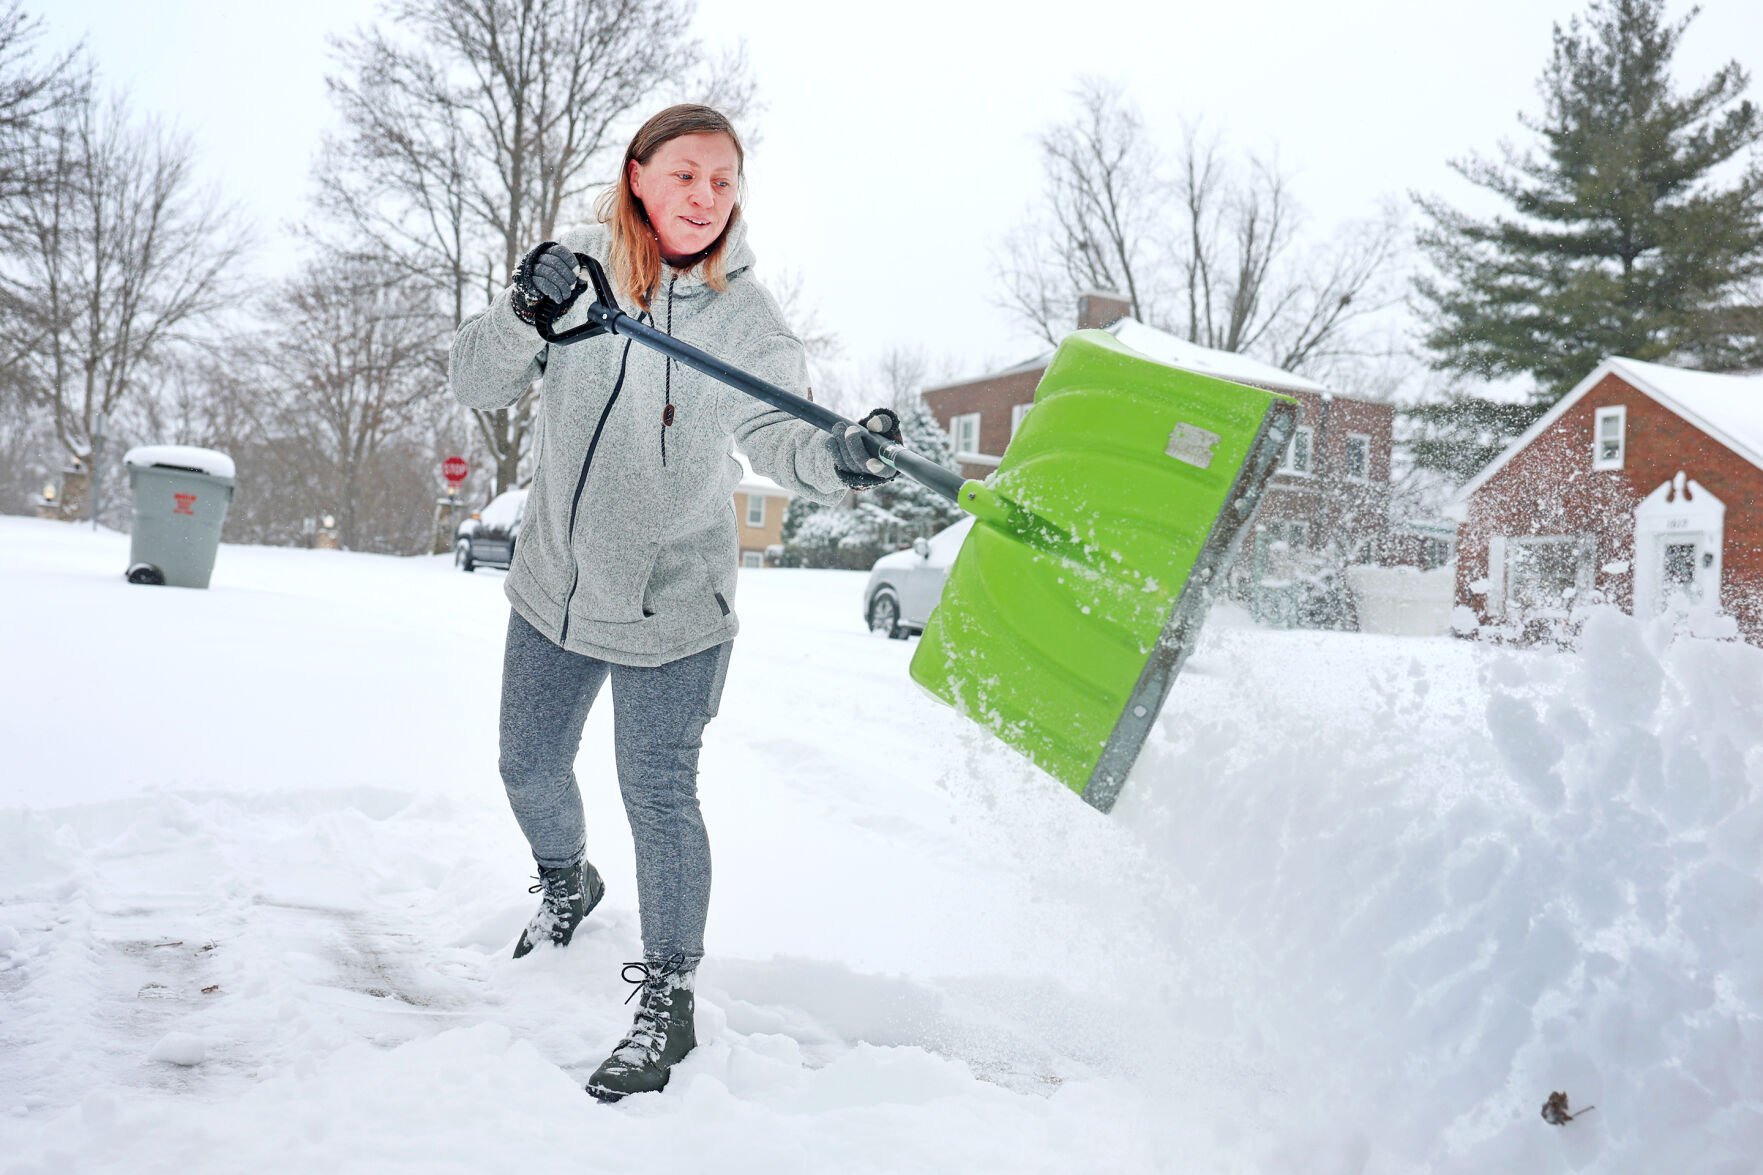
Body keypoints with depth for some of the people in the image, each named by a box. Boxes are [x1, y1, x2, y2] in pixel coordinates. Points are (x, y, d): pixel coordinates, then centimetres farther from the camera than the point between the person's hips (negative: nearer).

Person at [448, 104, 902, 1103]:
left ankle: (669, 1004, 14)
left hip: (672, 602, -4)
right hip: (554, 585, 4)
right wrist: (526, 315, -31)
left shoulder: (746, 318, -13)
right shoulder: (576, 264, -7)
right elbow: (476, 384, -10)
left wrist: (836, 457, -48)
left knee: (659, 795, -4)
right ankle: (567, 882, 52)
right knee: (530, 768, 19)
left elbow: (777, 428, -25)